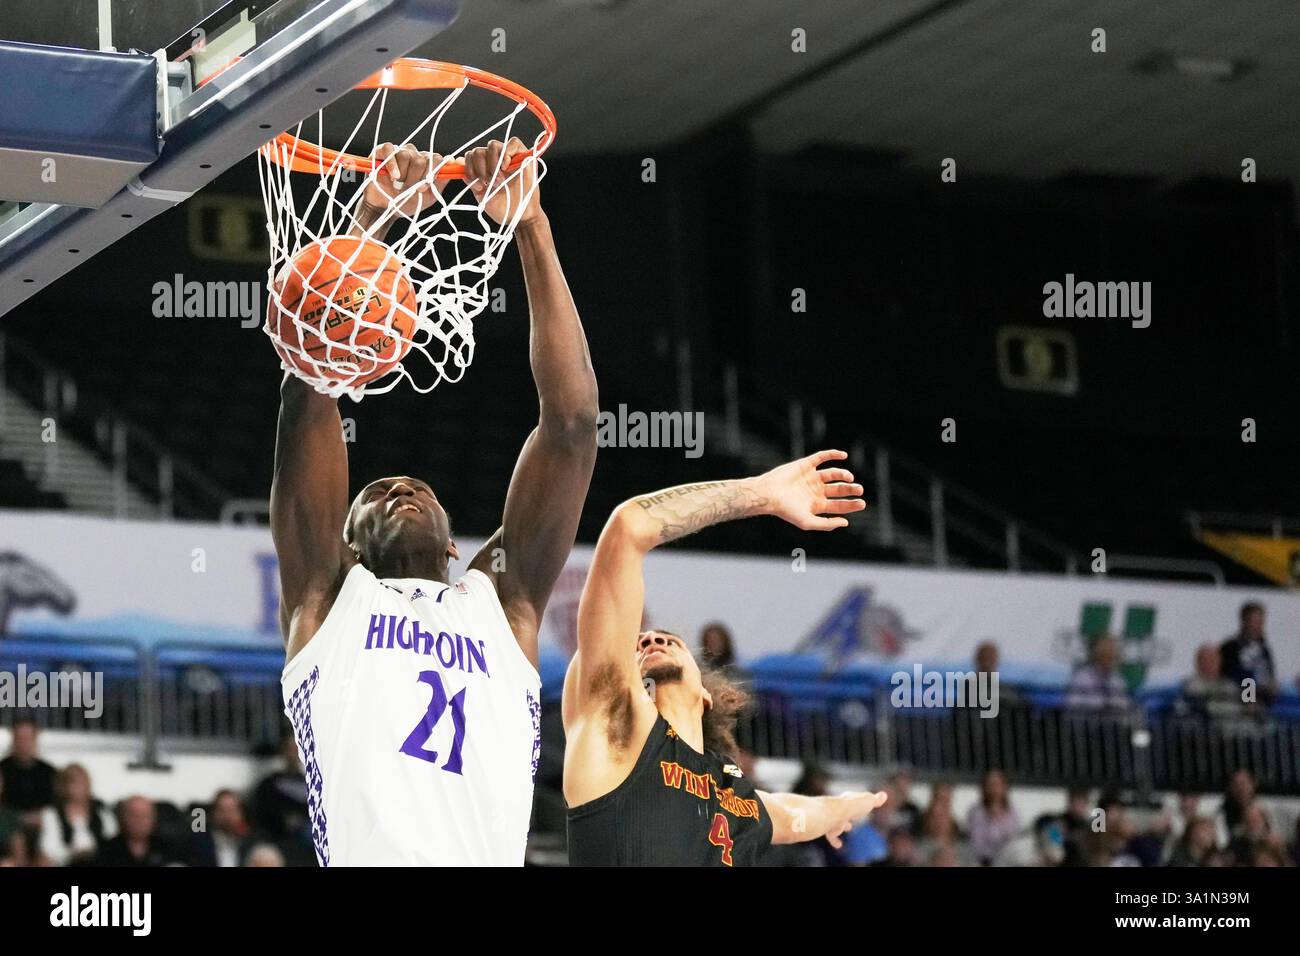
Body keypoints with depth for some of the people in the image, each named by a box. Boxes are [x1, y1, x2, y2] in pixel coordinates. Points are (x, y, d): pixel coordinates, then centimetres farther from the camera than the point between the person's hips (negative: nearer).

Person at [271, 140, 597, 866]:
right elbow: (311, 398, 13)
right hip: (365, 855, -2)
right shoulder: (328, 602, 21)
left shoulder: (500, 605, 25)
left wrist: (533, 232, 14)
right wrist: (370, 227, 9)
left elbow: (573, 421, 19)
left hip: (496, 856, 2)